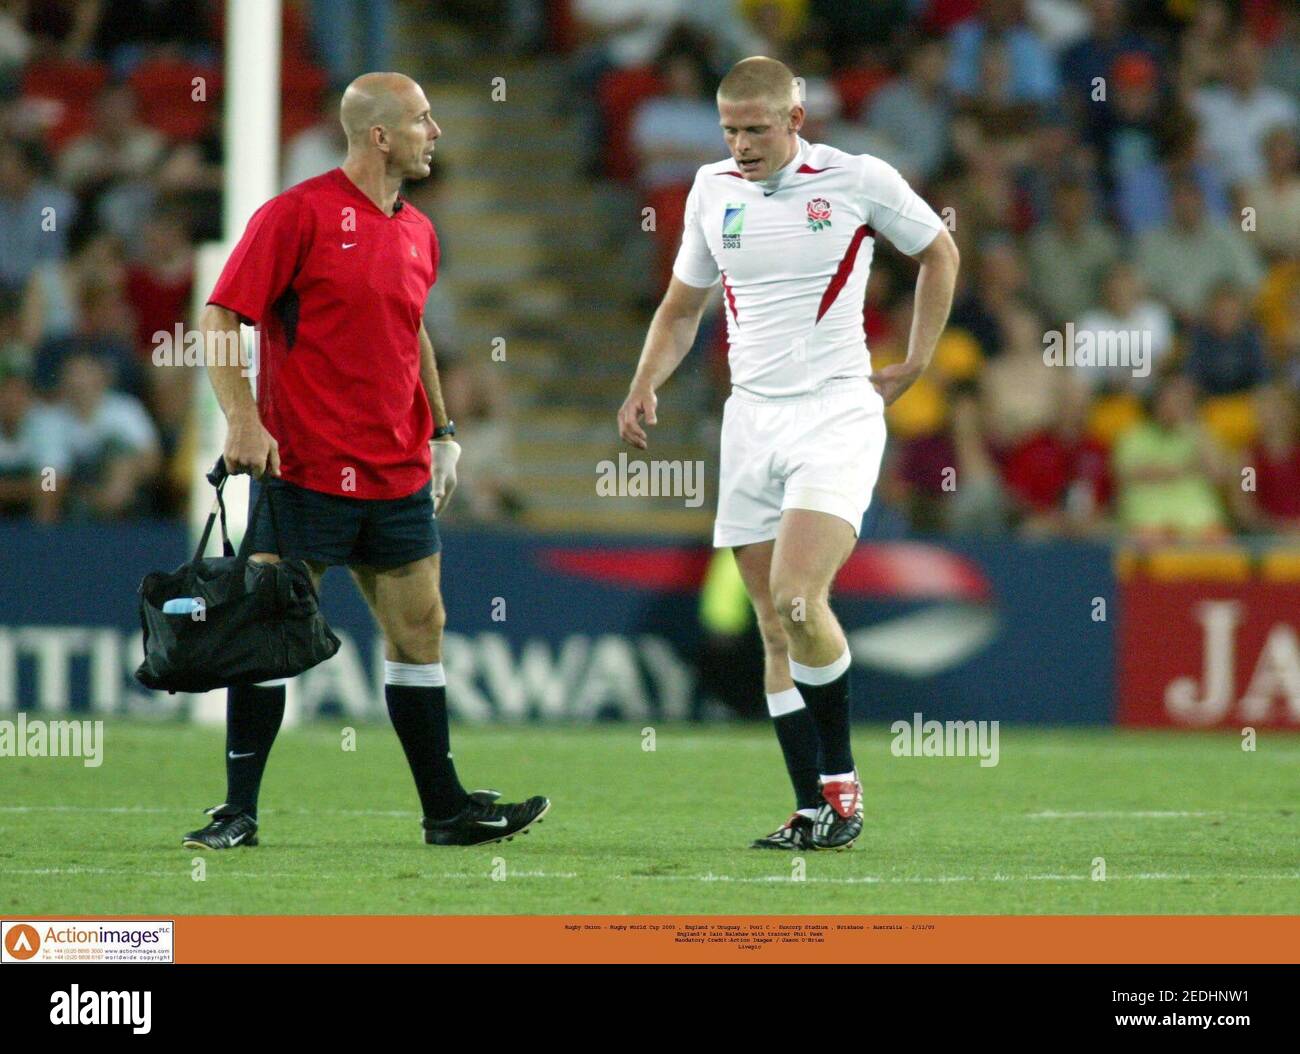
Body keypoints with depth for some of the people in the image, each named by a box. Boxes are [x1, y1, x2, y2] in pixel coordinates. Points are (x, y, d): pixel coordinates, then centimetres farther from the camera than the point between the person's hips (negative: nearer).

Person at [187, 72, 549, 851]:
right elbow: (223, 317, -10)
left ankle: (447, 808, 13)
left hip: (398, 478, 7)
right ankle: (239, 811, 2)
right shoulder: (299, 214, -9)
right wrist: (243, 419, -19)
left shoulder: (418, 233, 12)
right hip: (304, 470, -7)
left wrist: (441, 429, 21)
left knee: (420, 630, 7)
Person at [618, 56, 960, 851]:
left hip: (836, 412, -5)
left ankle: (841, 779, -5)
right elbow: (683, 305, 19)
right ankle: (816, 812, 6)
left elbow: (939, 252, 11)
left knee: (798, 600, -21)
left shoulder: (859, 180, -5)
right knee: (775, 627, 2)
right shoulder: (713, 191, 8)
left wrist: (913, 368, 8)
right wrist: (646, 387, 3)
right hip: (752, 420, 5)